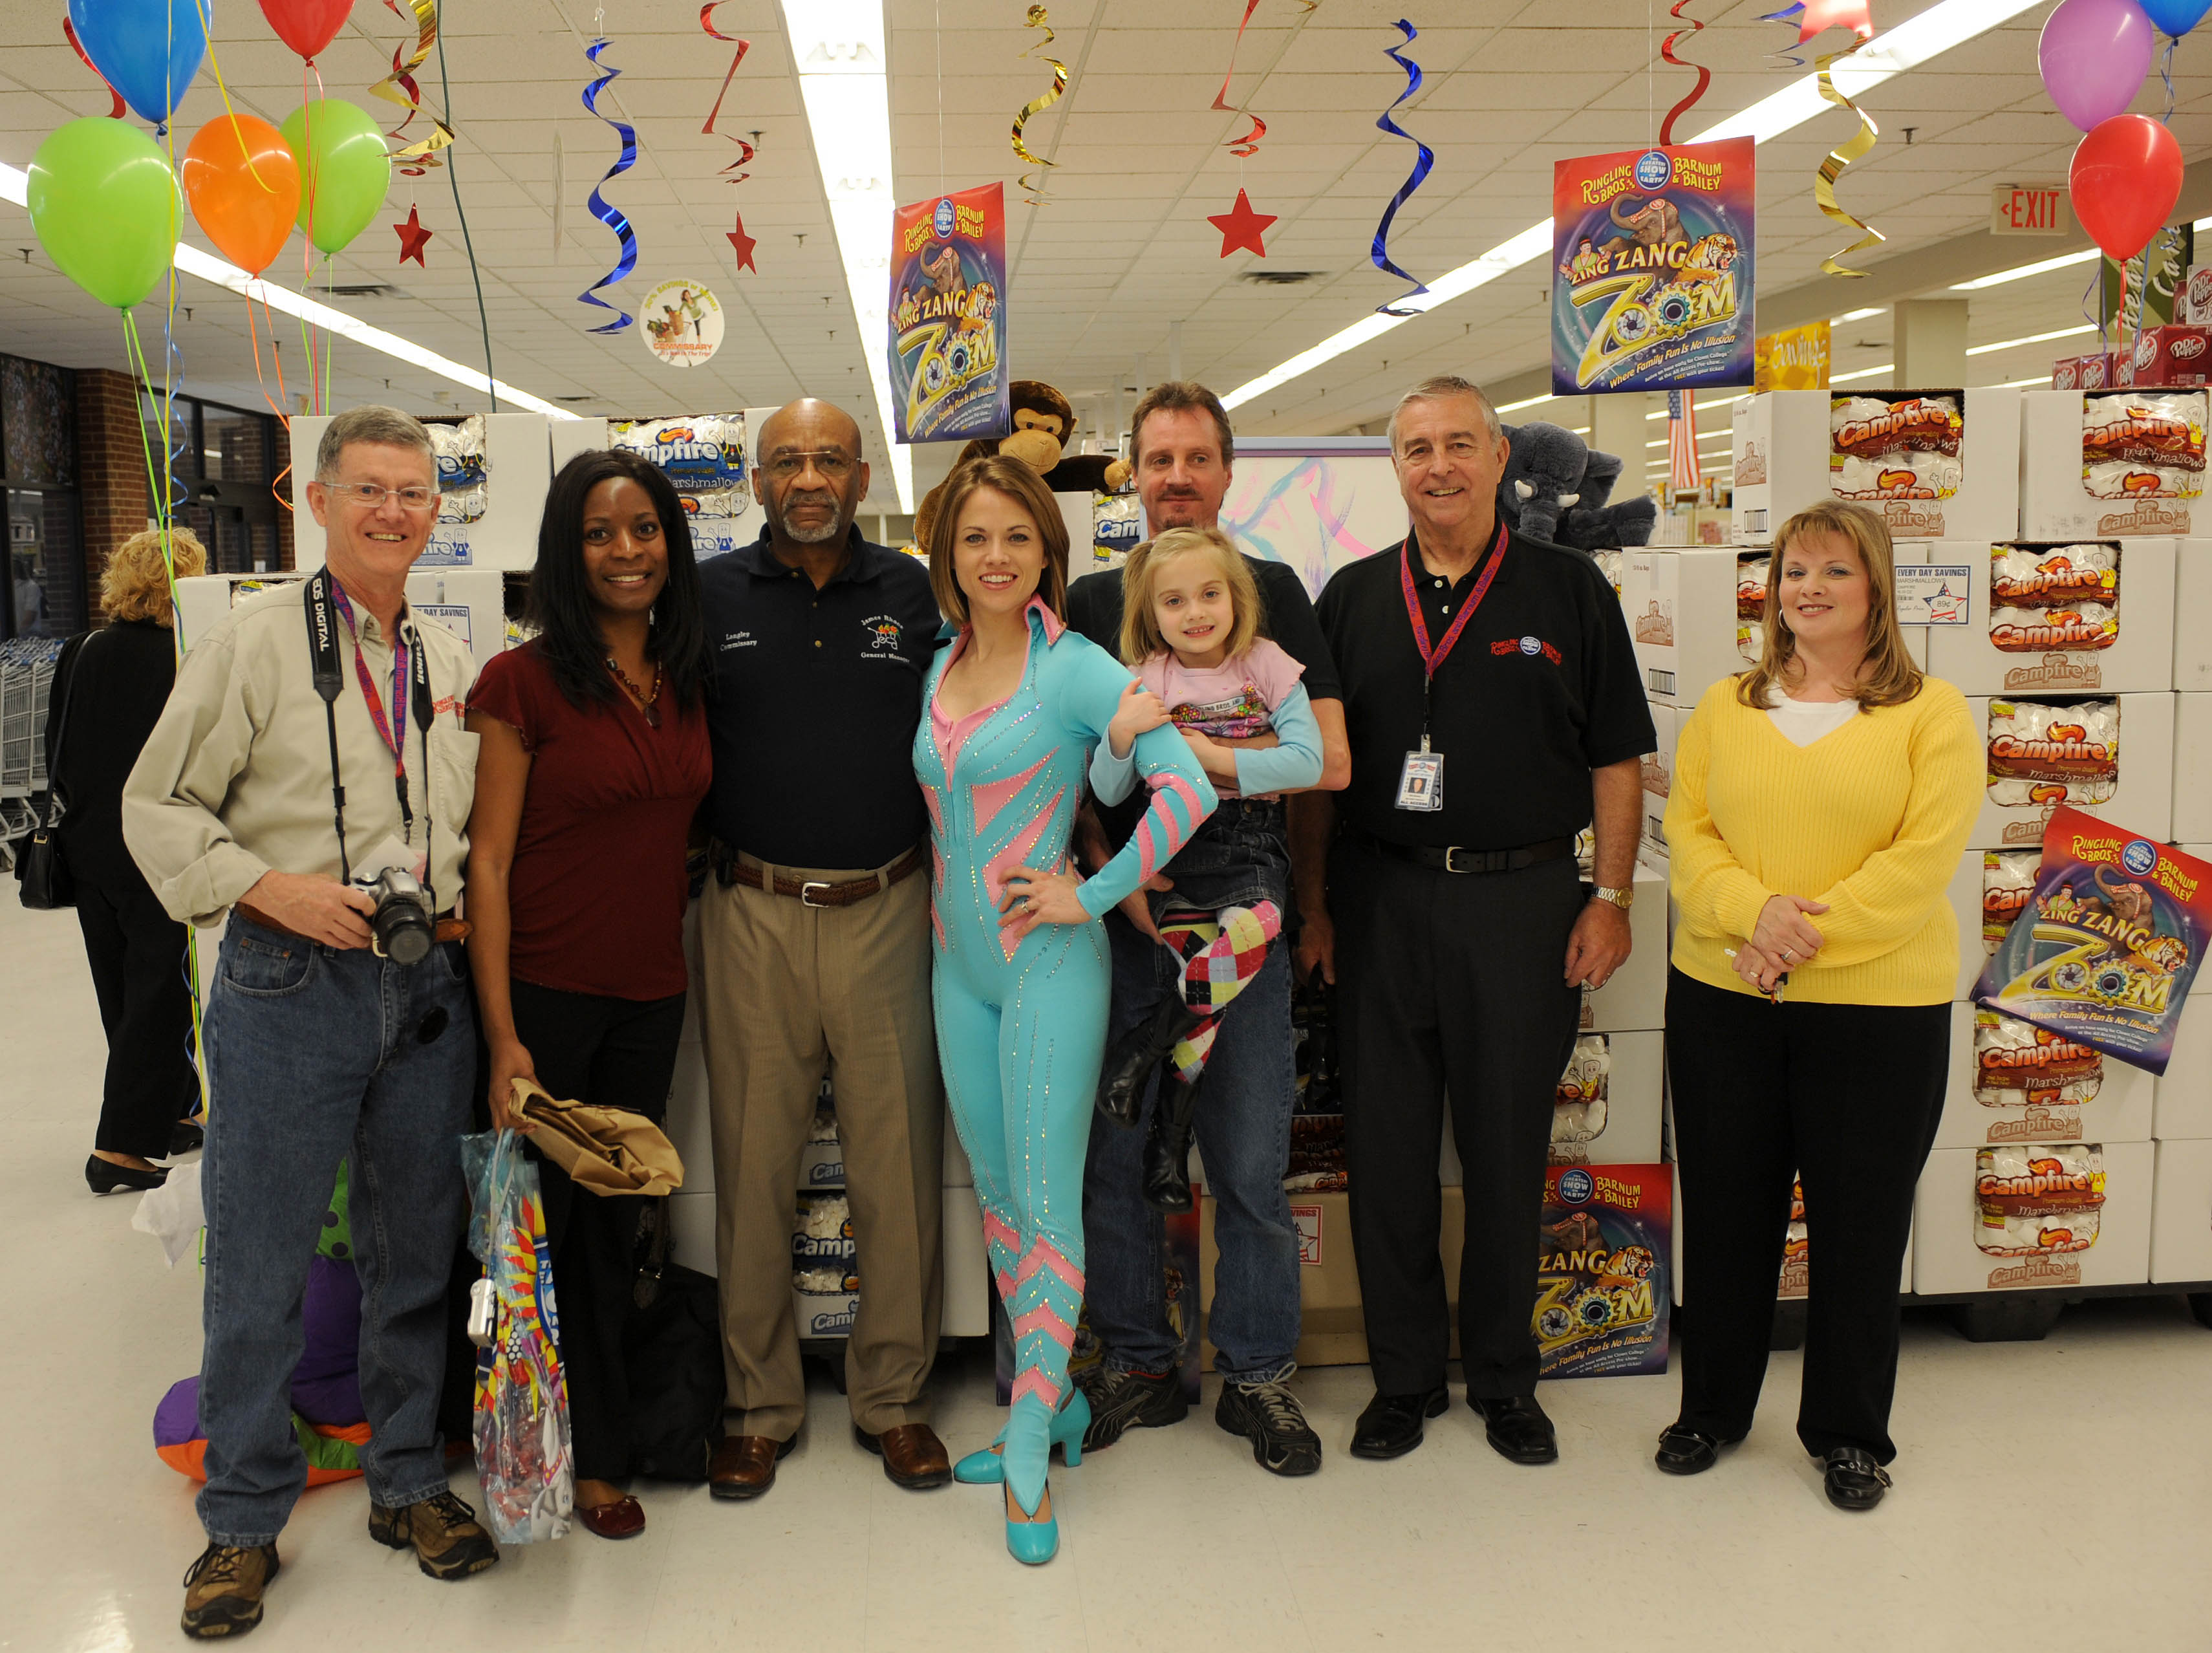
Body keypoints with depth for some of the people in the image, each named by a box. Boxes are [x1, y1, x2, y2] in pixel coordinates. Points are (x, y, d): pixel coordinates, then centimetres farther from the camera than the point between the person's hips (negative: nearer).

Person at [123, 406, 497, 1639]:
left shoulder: (454, 663, 11)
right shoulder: (257, 640, -3)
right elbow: (157, 807, -3)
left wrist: (467, 904, 2)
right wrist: (271, 889, -15)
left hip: (429, 985, 4)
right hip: (289, 983, -4)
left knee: (419, 1250, 13)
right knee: (260, 1264, 3)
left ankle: (410, 1480, 29)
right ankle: (245, 1519, 19)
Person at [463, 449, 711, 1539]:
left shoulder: (687, 682, 7)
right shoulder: (523, 682, -9)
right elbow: (487, 859, -11)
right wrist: (502, 1035, -16)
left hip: (651, 996, 5)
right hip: (543, 990, -5)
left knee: (613, 1224, 14)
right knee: (531, 1221, 5)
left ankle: (595, 1451, 29)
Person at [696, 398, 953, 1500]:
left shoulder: (914, 595, 6)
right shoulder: (711, 597, 5)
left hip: (885, 909, 0)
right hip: (753, 913, 0)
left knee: (898, 1162, 5)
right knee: (753, 1163, 6)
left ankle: (893, 1397, 21)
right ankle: (760, 1403, 21)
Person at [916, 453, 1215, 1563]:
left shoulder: (1075, 668, -11)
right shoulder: (939, 668, 8)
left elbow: (1189, 791, -17)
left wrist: (1090, 896, -14)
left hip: (1050, 964, -7)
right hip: (959, 962, 7)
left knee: (1045, 1206, -4)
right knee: (995, 1194, 14)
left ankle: (1028, 1459, 6)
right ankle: (1052, 1403, 29)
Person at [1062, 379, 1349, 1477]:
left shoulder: (1273, 590, 4)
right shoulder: (1092, 601, 9)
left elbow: (1328, 760, -5)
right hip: (1117, 917, 2)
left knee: (1251, 1167, 3)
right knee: (1113, 1157, 7)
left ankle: (1257, 1373, 20)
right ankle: (1138, 1364, 24)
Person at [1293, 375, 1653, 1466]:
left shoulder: (1569, 590, 3)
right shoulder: (1353, 598, 8)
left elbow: (1616, 759, 3)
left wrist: (1610, 900, -4)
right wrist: (1314, 904, 4)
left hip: (1521, 897, -1)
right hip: (1379, 900, 2)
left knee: (1508, 1145, 7)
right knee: (1385, 1144, 6)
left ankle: (1504, 1377, 24)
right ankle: (1405, 1374, 22)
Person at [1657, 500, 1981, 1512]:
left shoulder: (1931, 712, 0)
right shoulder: (1725, 709, 10)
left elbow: (1925, 855, -10)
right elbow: (1687, 832, 2)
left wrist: (1807, 935, -17)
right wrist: (1754, 911, -16)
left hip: (1879, 1007, -2)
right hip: (1722, 999, 3)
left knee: (1860, 1219, 7)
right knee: (1724, 1206, 11)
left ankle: (1849, 1432, 25)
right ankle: (1712, 1408, 29)